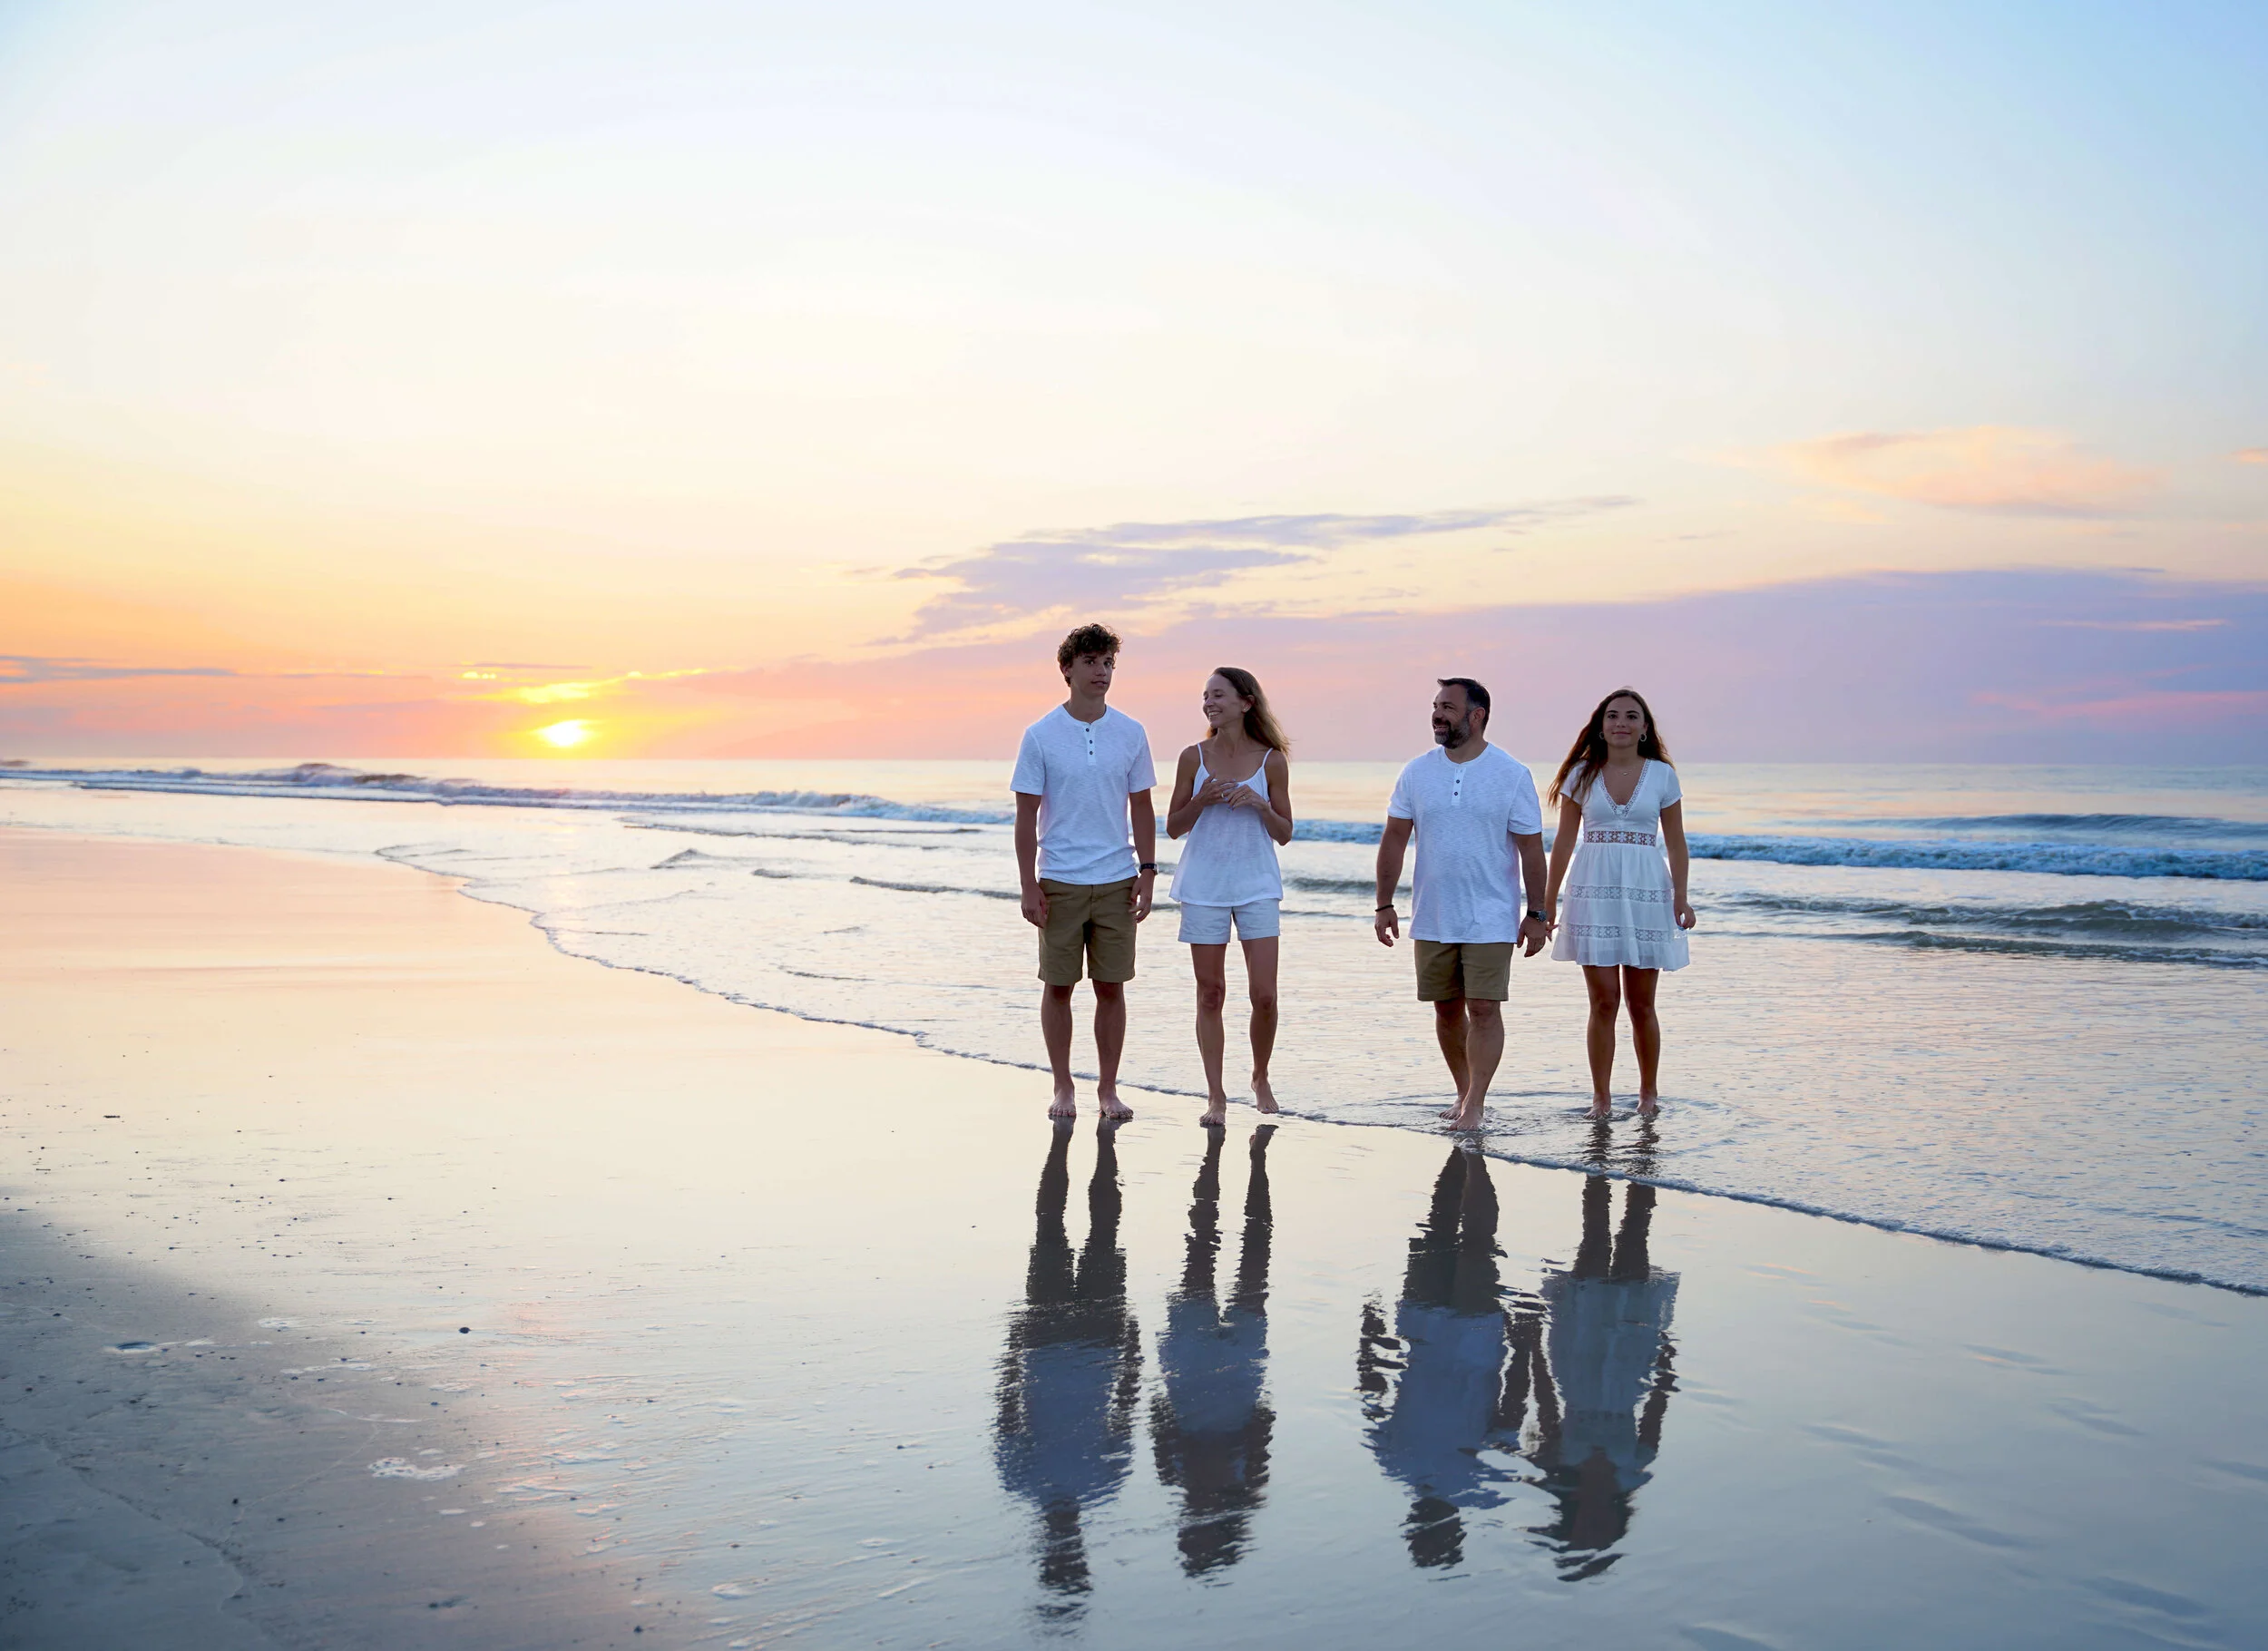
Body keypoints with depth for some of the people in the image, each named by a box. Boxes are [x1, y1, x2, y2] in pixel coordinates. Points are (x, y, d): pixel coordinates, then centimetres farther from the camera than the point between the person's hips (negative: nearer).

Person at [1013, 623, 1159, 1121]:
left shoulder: (1131, 734, 4)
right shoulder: (1041, 736, -3)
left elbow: (1143, 809, 9)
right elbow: (1026, 817, -2)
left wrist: (1147, 875, 2)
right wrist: (1028, 887, -7)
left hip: (1116, 881, 2)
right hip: (1059, 881, -2)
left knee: (1111, 986, 5)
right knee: (1058, 985, 4)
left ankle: (1108, 1088, 15)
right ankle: (1063, 1087, 16)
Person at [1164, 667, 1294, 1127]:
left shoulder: (1271, 761, 1)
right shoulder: (1194, 757, 2)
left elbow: (1284, 833, 4)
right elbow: (1173, 827, 6)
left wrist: (1260, 804, -13)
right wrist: (1202, 801, -11)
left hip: (1257, 887, 0)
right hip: (1203, 887, 0)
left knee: (1264, 995, -3)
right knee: (1210, 994, 3)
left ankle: (1260, 1079, 21)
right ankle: (1216, 1096, 12)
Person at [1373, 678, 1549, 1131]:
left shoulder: (1513, 775, -6)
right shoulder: (1417, 772, 3)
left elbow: (1531, 848, -3)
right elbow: (1394, 840, 6)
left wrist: (1537, 915, -6)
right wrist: (1384, 905, 1)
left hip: (1491, 920, -4)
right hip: (1432, 919, 4)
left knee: (1484, 1009, -8)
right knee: (1447, 1009, 11)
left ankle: (1475, 1104, -2)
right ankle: (1465, 1094, 25)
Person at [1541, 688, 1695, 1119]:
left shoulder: (1662, 774, 5)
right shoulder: (1582, 774, 5)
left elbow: (1675, 842, 7)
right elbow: (1564, 841, 7)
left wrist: (1681, 897, -1)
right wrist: (1548, 900, 6)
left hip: (1646, 892, 0)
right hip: (1594, 891, 0)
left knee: (1641, 1003, 6)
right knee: (1603, 1001, -2)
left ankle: (1649, 1091, 21)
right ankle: (1601, 1097, 6)